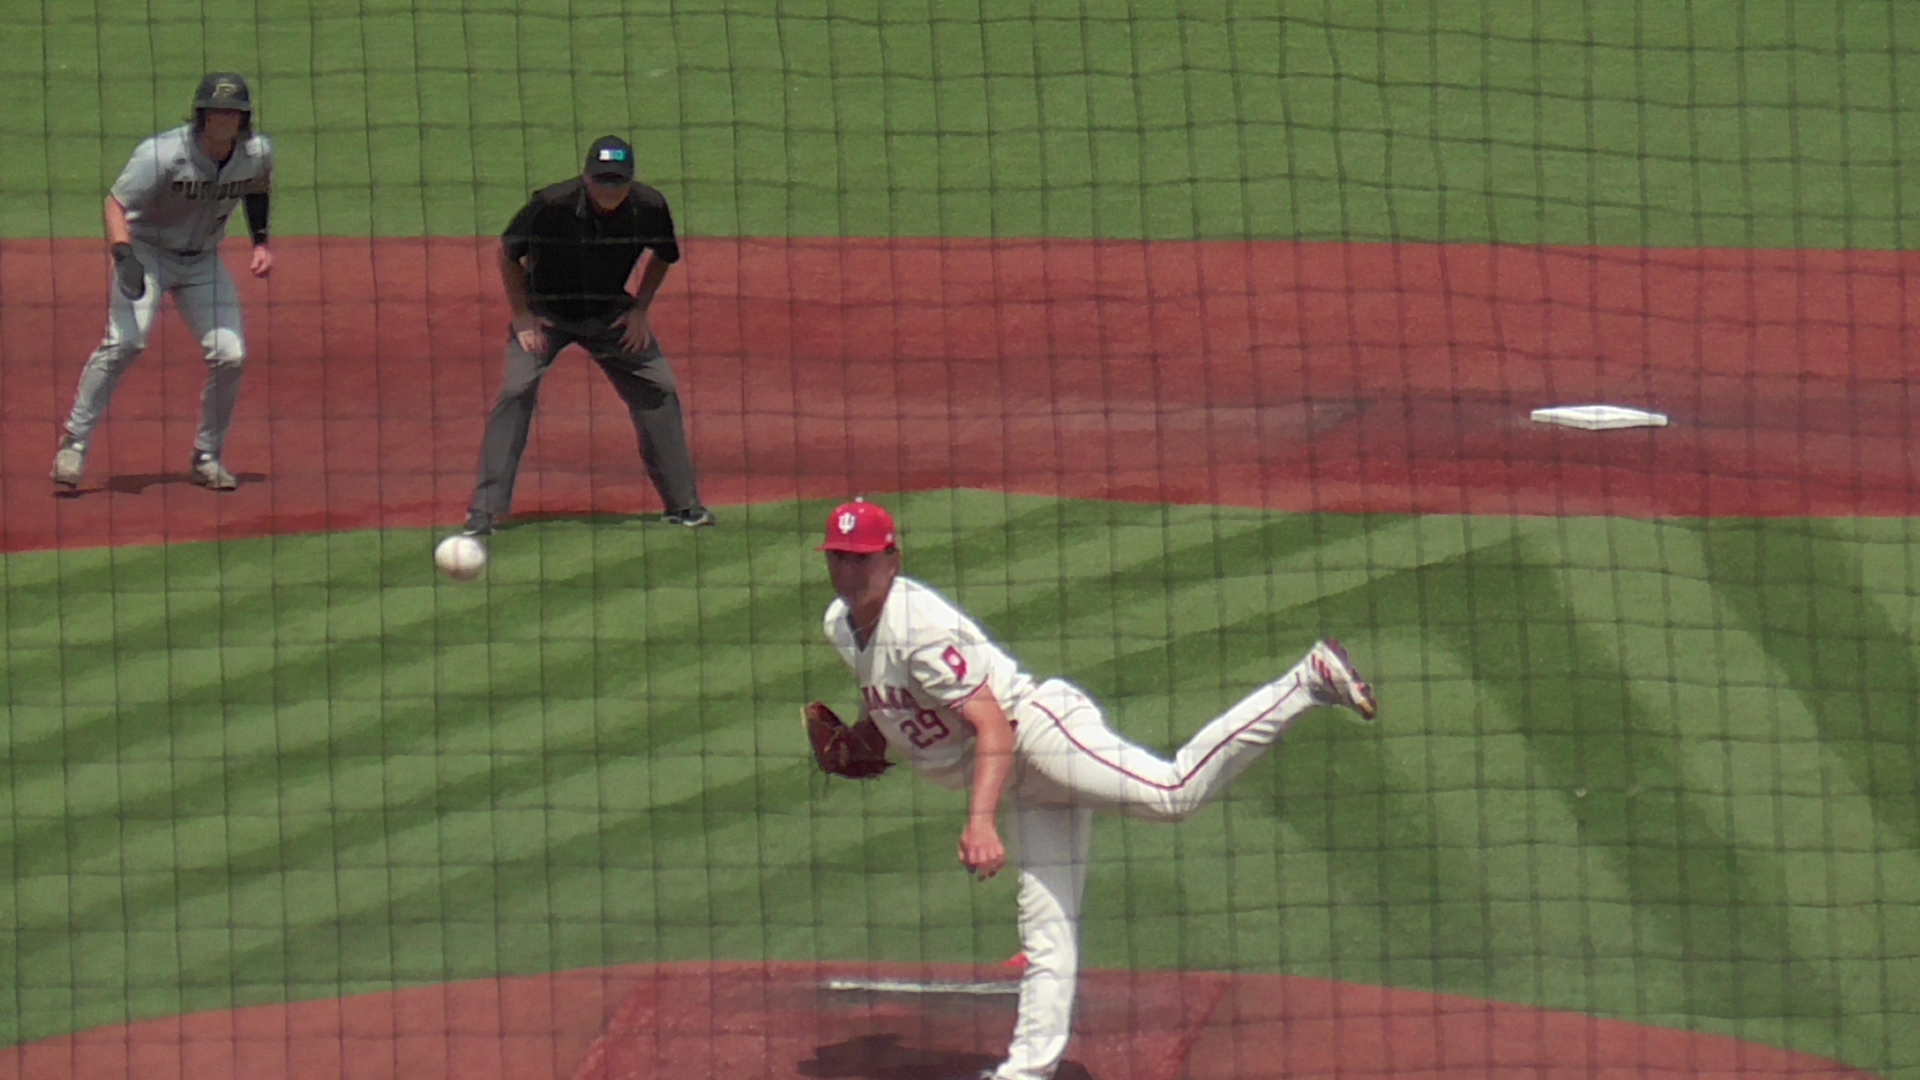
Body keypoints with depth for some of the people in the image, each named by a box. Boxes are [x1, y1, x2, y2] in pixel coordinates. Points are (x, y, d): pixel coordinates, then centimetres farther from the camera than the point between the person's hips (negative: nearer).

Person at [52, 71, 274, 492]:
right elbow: (116, 202, -26)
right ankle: (74, 444, -15)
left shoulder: (258, 153, -9)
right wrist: (123, 255, -41)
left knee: (229, 356, -7)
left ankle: (208, 457, 11)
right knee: (125, 341, -24)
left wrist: (261, 241, 3)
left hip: (203, 260, 5)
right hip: (146, 251, -5)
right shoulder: (162, 154, -26)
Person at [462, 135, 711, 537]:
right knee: (516, 390, -20)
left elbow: (661, 256, 4)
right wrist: (521, 315, -13)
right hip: (545, 311, -3)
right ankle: (484, 511, -17)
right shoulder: (552, 205, -28)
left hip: (611, 314, 3)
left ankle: (683, 504, 12)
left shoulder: (649, 208, -18)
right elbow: (508, 254, -12)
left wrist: (639, 311, -3)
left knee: (659, 389, -3)